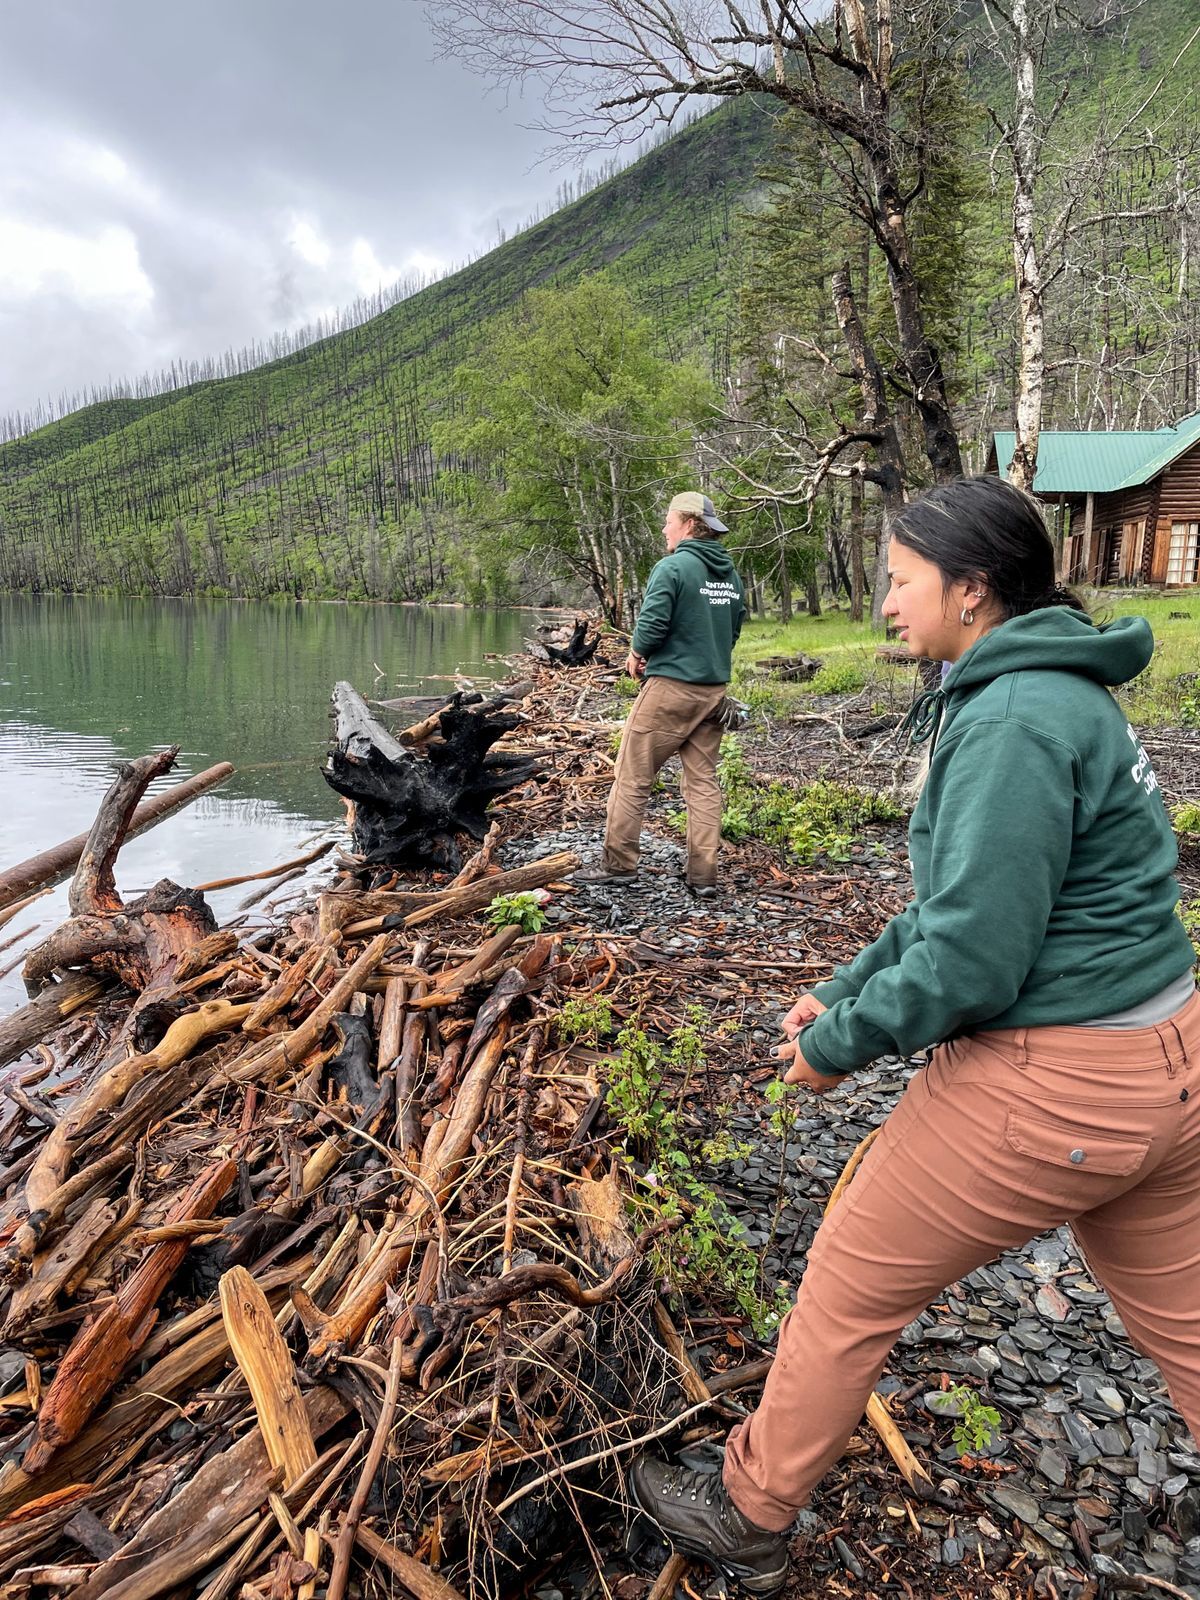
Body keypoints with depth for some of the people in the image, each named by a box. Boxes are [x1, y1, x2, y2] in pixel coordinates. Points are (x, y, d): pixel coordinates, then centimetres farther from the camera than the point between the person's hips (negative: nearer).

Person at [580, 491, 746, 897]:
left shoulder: (673, 566, -12)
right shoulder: (730, 573, 10)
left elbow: (652, 624, -19)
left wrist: (637, 653, 0)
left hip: (671, 688, -7)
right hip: (715, 689, 7)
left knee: (632, 777, 3)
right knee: (704, 780, 9)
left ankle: (618, 864, 8)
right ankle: (704, 874, 9)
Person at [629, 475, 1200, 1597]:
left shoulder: (1014, 723, -21)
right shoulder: (1060, 694, 10)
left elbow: (971, 958, -24)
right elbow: (966, 899, 14)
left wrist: (842, 1043, -9)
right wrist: (843, 992, 12)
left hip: (1047, 1082, -10)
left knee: (848, 1290, 9)